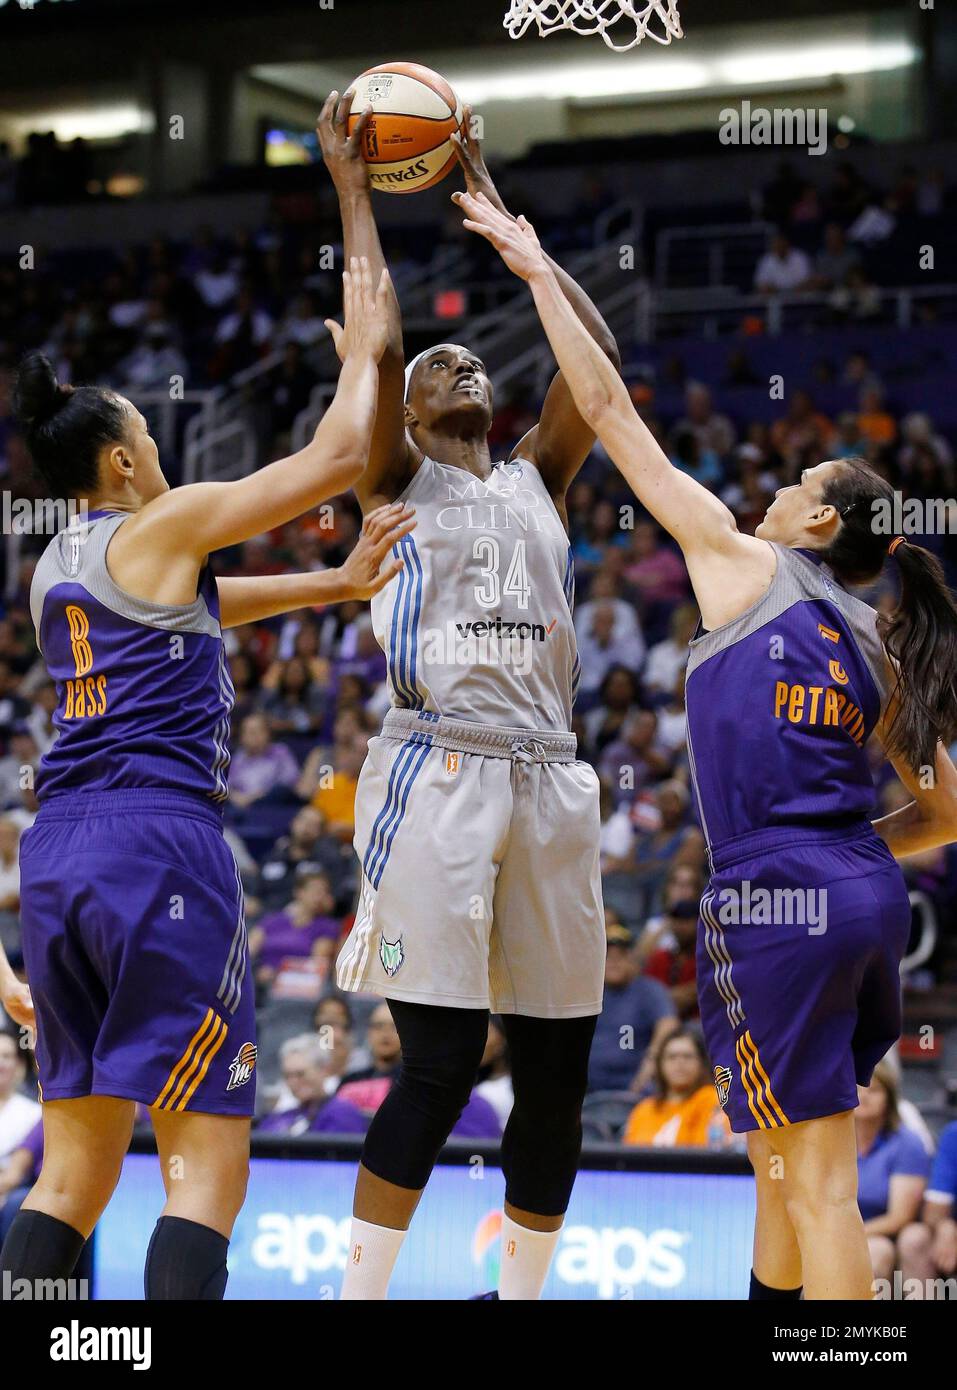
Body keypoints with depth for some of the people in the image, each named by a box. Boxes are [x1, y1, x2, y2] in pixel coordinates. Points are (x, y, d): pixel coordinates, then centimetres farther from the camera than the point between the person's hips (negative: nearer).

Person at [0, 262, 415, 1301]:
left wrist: (335, 586, 28)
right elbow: (339, 454, 0)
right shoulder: (162, 527, -1)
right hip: (158, 840, -8)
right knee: (209, 1167, -7)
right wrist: (361, 351, 16)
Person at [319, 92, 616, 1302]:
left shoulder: (535, 479, 19)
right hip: (437, 776, -5)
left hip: (547, 782, 5)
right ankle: (359, 1293, -5)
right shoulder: (397, 483, 8)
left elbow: (595, 352, 11)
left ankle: (520, 1293, 19)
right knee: (439, 1063, -12)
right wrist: (351, 188, 1)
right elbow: (377, 340, -5)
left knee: (557, 1070, 5)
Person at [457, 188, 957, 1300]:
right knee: (782, 1153, 20)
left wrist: (539, 273, 11)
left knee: (817, 1180, -6)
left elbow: (608, 411, 4)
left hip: (776, 905, -7)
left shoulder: (741, 561, 1)